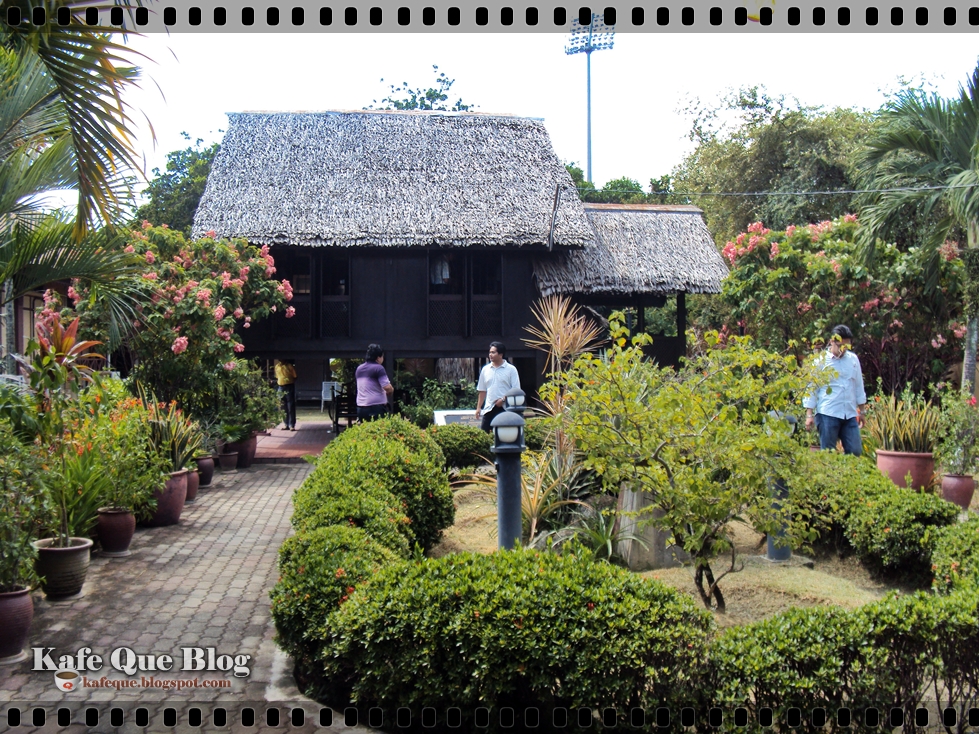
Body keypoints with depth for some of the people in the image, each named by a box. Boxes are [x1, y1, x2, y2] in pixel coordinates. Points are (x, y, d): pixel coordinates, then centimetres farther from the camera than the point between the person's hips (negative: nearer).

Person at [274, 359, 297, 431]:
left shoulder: (289, 366, -5)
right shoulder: (277, 366, 11)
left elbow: (294, 377, 0)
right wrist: (277, 381, 2)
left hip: (289, 387, -6)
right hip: (281, 387, 6)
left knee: (291, 407, -6)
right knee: (284, 408, 9)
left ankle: (292, 425, -6)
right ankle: (287, 425, 16)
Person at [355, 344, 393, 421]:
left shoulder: (359, 369, 14)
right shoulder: (378, 368, -9)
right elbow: (387, 387, -17)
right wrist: (389, 392, 5)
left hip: (361, 407, 7)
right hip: (376, 407, -7)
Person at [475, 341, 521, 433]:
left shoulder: (511, 369, -2)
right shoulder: (485, 369, 11)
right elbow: (482, 391, 15)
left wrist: (503, 399, -16)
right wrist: (479, 407, 11)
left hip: (505, 408, -4)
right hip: (489, 408, 4)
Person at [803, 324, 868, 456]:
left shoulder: (853, 359, 12)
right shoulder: (821, 360, -1)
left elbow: (859, 386, 19)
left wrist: (862, 411, 19)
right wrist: (809, 414, -5)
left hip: (850, 414, 4)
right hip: (828, 414, -4)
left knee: (855, 452, 0)